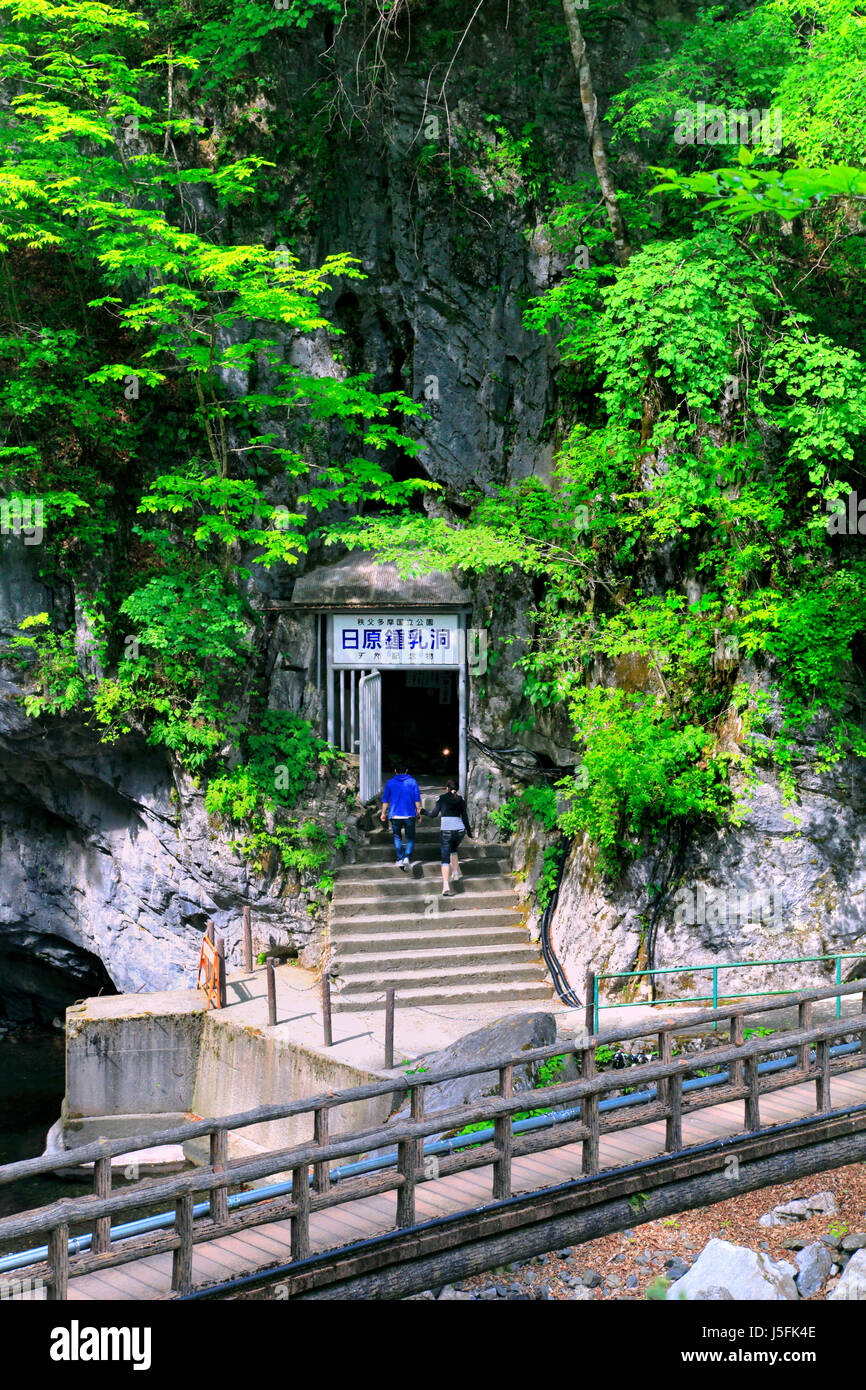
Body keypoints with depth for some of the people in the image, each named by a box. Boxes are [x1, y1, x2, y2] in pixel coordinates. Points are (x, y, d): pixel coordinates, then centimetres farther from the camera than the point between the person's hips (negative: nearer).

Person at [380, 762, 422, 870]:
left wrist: (383, 813, 14)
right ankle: (407, 857, -12)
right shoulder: (412, 782, 0)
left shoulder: (390, 783, 2)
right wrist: (419, 812, 7)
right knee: (410, 838, 7)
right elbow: (417, 799, -1)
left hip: (395, 815, 1)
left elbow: (385, 800, 5)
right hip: (409, 815, -1)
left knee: (397, 837, 14)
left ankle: (400, 859, 4)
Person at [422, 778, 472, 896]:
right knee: (453, 850, 33)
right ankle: (456, 873, 24)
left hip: (446, 830, -3)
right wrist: (469, 832, 16)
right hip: (460, 830, 3)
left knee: (445, 858, -4)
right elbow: (465, 817, 8)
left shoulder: (443, 798, 2)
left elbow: (434, 813, 1)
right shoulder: (461, 800, 10)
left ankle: (446, 886, -18)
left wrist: (423, 812, 19)